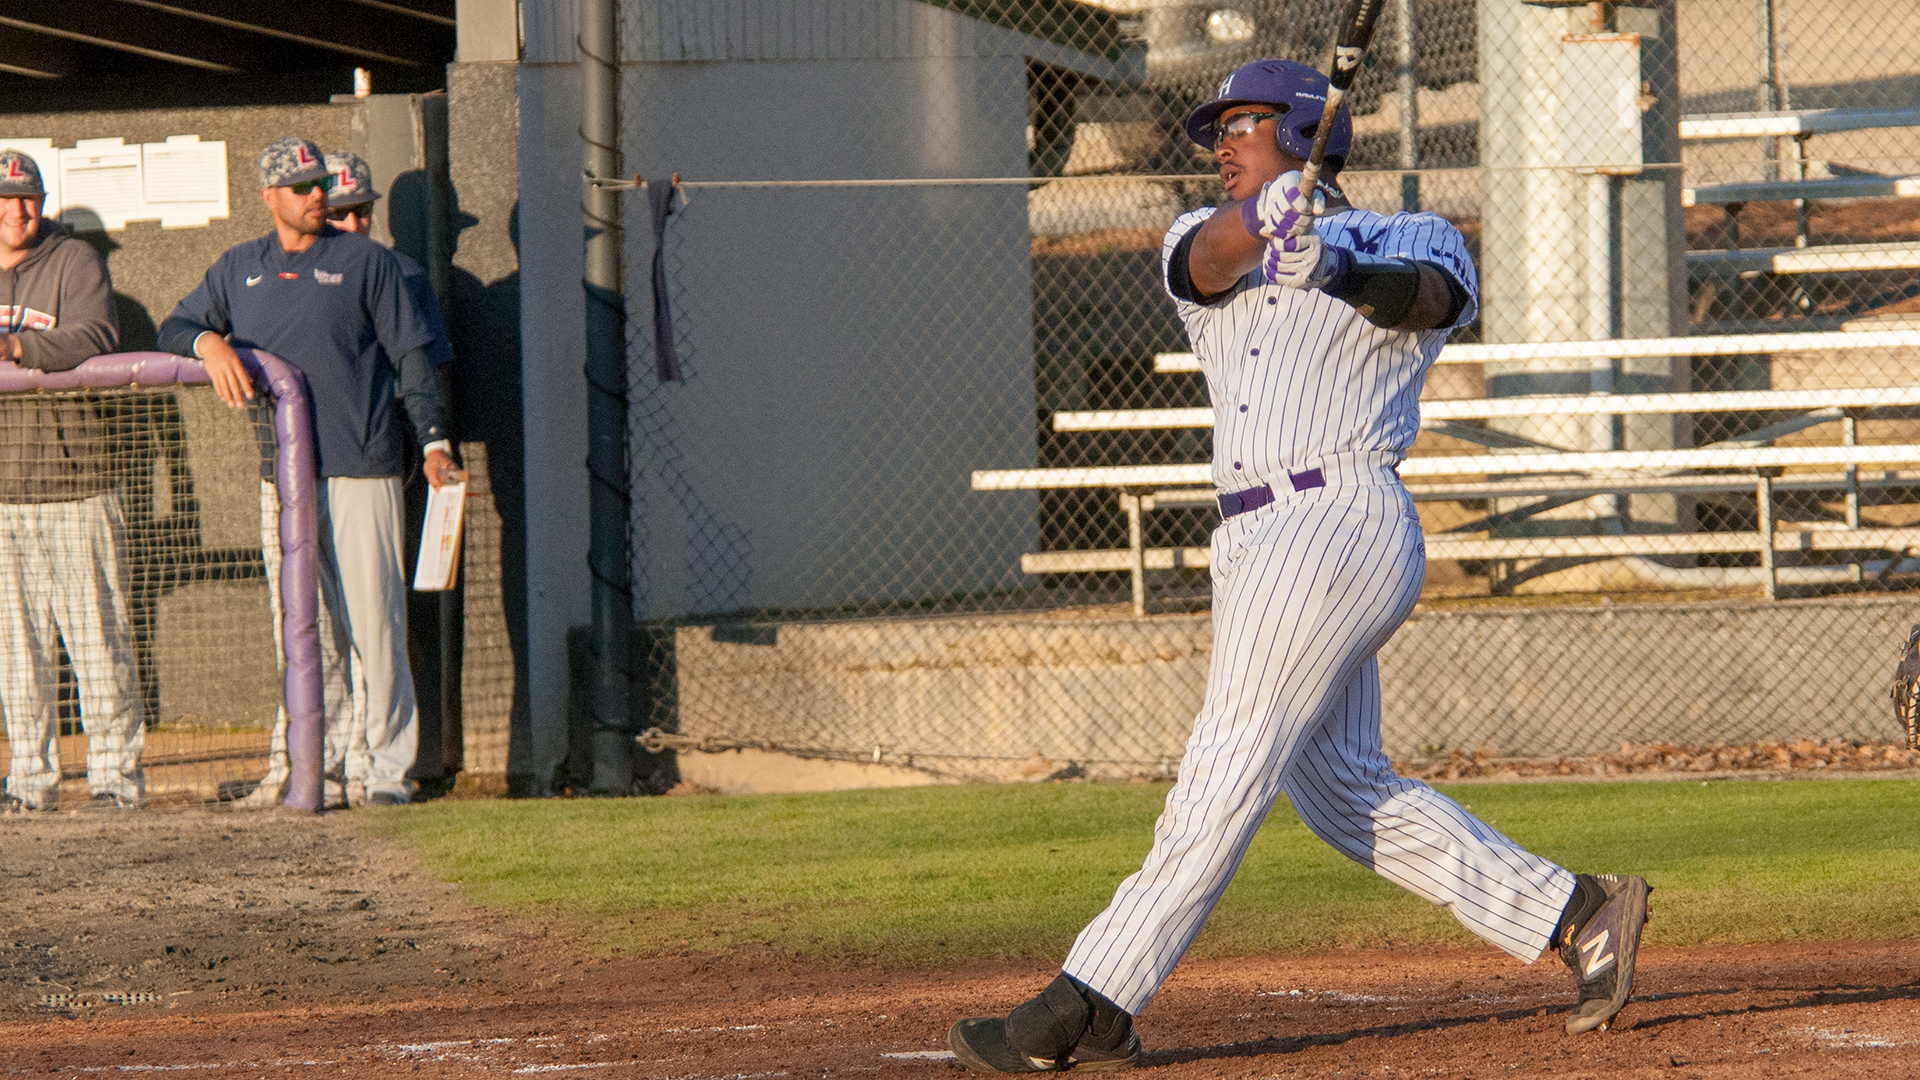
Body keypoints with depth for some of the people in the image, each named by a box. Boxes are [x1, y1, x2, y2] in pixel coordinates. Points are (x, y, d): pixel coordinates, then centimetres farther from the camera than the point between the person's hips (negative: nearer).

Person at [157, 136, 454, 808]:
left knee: (372, 619, -8)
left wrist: (433, 441, -5)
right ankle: (326, 762, 8)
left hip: (361, 470, -3)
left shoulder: (365, 263, 6)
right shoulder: (239, 270, 16)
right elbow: (172, 331, 17)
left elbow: (411, 356, 4)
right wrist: (209, 342, -7)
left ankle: (385, 764, -4)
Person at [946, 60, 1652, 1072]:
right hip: (1255, 548, 8)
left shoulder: (1408, 238, 7)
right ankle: (1575, 914, 13)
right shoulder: (1207, 240, 19)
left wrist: (1344, 273, -37)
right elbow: (1209, 258, -5)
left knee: (1225, 772, -11)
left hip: (1341, 523, -8)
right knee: (1341, 790, 8)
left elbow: (1432, 295, -17)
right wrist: (1266, 216, -28)